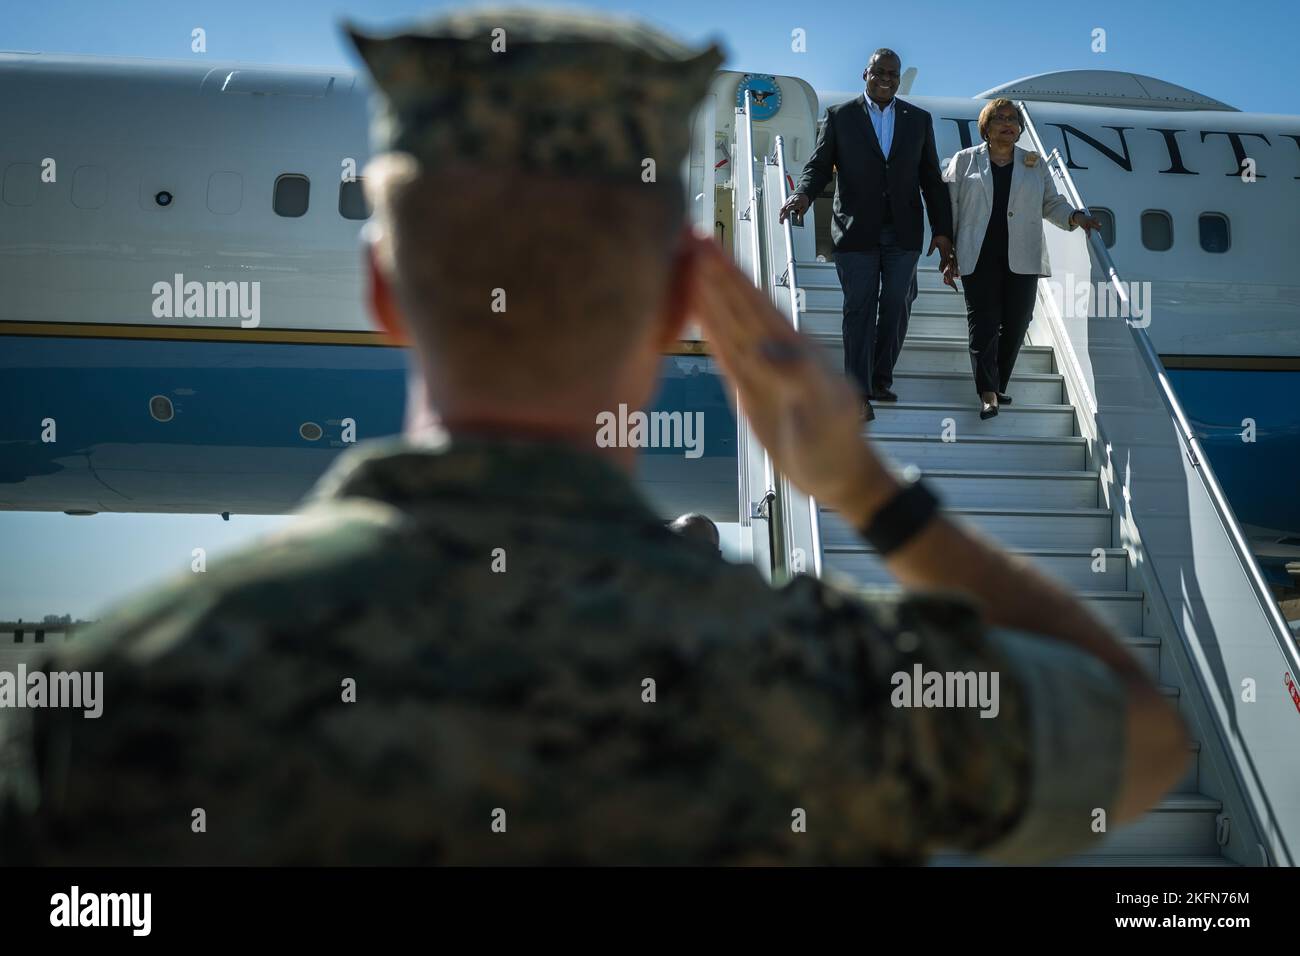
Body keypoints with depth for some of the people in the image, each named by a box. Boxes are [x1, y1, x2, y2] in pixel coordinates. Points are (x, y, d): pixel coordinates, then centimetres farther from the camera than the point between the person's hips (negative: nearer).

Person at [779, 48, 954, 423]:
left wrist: (942, 230, 7)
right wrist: (804, 195, -21)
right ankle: (858, 392, -5)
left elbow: (931, 178, 11)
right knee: (860, 308, -5)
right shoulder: (839, 117, 5)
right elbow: (819, 165, 0)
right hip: (856, 231, -2)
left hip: (903, 232, 2)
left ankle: (881, 379, 16)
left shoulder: (918, 119, 11)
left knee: (896, 306, 2)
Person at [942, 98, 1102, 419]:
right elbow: (949, 209, 7)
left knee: (1015, 326, 1)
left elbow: (1051, 203, 18)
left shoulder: (1034, 164, 16)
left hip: (1021, 258, 3)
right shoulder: (965, 161, 9)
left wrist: (1075, 217, -4)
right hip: (979, 258, -3)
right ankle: (987, 393, -14)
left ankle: (998, 386, 13)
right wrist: (948, 255, 2)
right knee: (983, 323, -10)